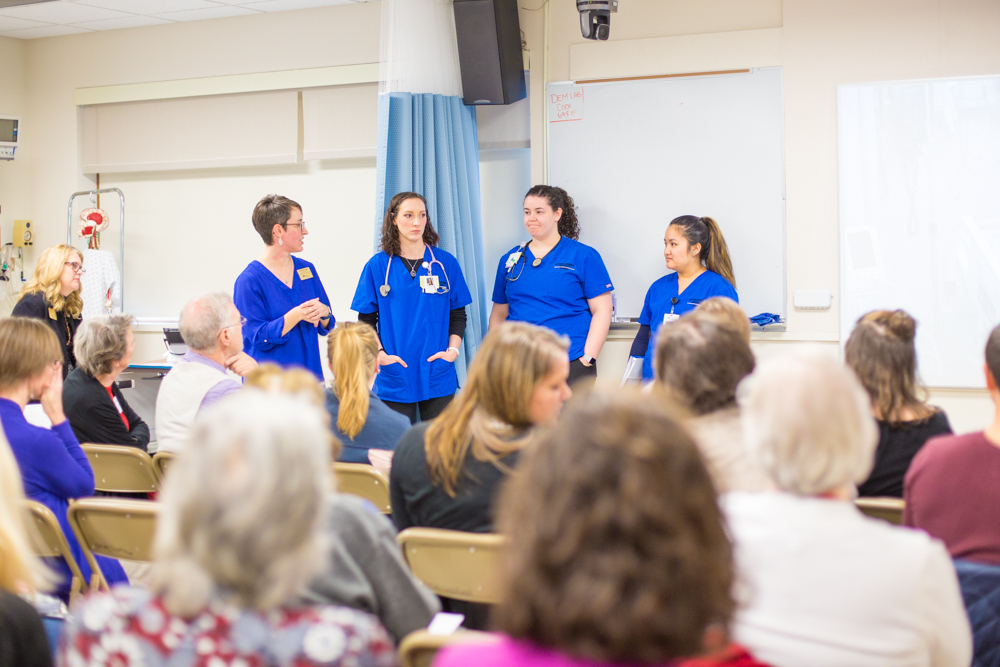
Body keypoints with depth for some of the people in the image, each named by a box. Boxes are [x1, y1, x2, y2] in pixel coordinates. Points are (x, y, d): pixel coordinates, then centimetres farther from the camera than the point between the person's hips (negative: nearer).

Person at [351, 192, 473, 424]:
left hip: (437, 377, 1)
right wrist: (380, 354, -9)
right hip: (395, 377, -1)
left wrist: (453, 350, -6)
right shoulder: (378, 265, 2)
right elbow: (366, 319, 4)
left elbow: (458, 314, 8)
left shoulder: (446, 263, 4)